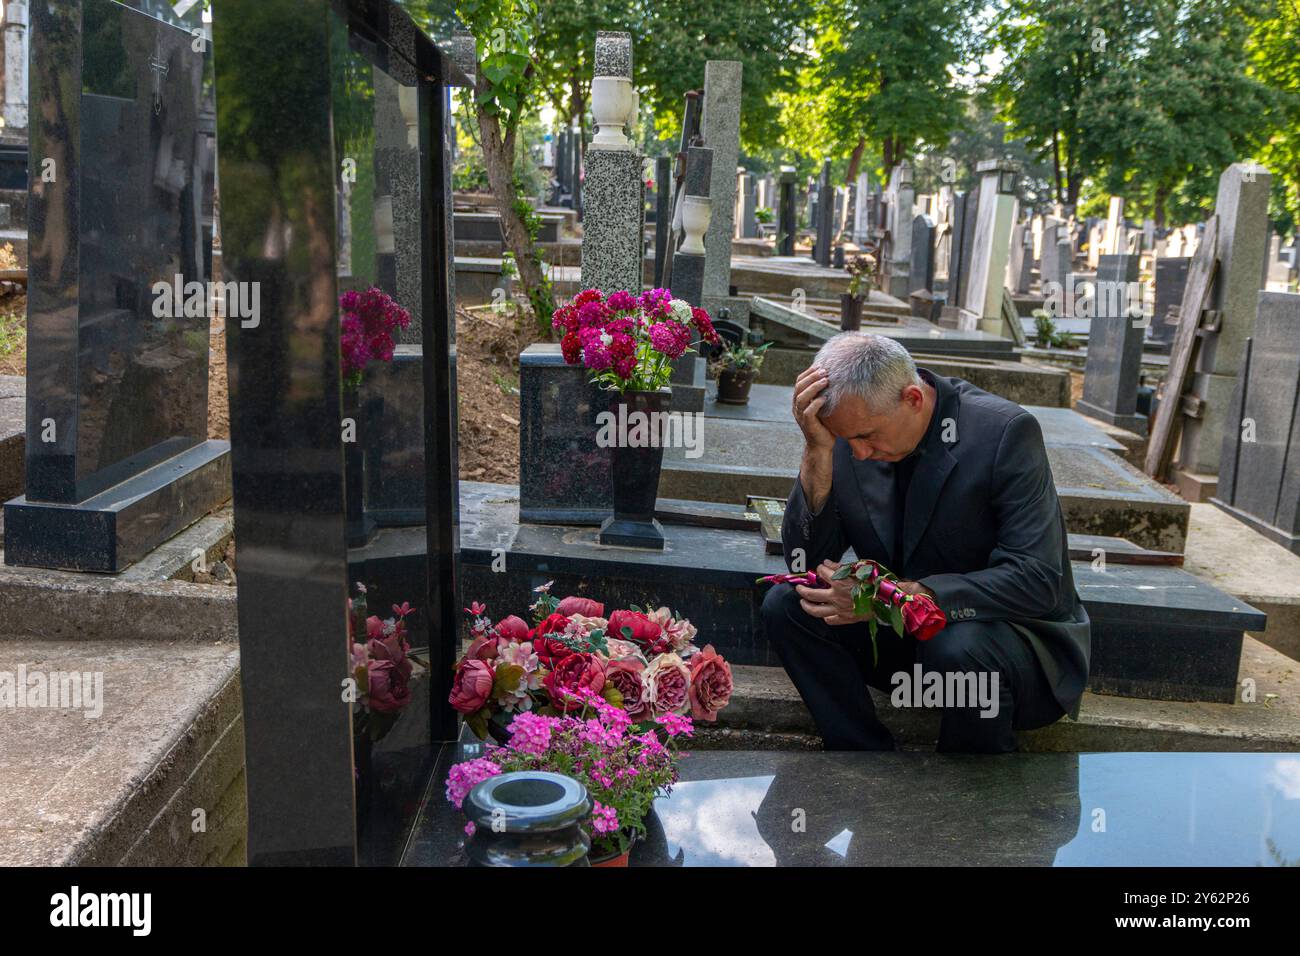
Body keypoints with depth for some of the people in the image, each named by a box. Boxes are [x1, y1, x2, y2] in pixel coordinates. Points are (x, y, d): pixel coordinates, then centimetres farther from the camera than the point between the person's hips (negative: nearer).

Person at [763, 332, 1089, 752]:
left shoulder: (1006, 431, -21)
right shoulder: (851, 431, -8)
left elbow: (1036, 580, -26)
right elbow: (807, 562, -10)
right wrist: (818, 451, -24)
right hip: (907, 632, 5)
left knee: (959, 648, -37)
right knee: (785, 604, -13)